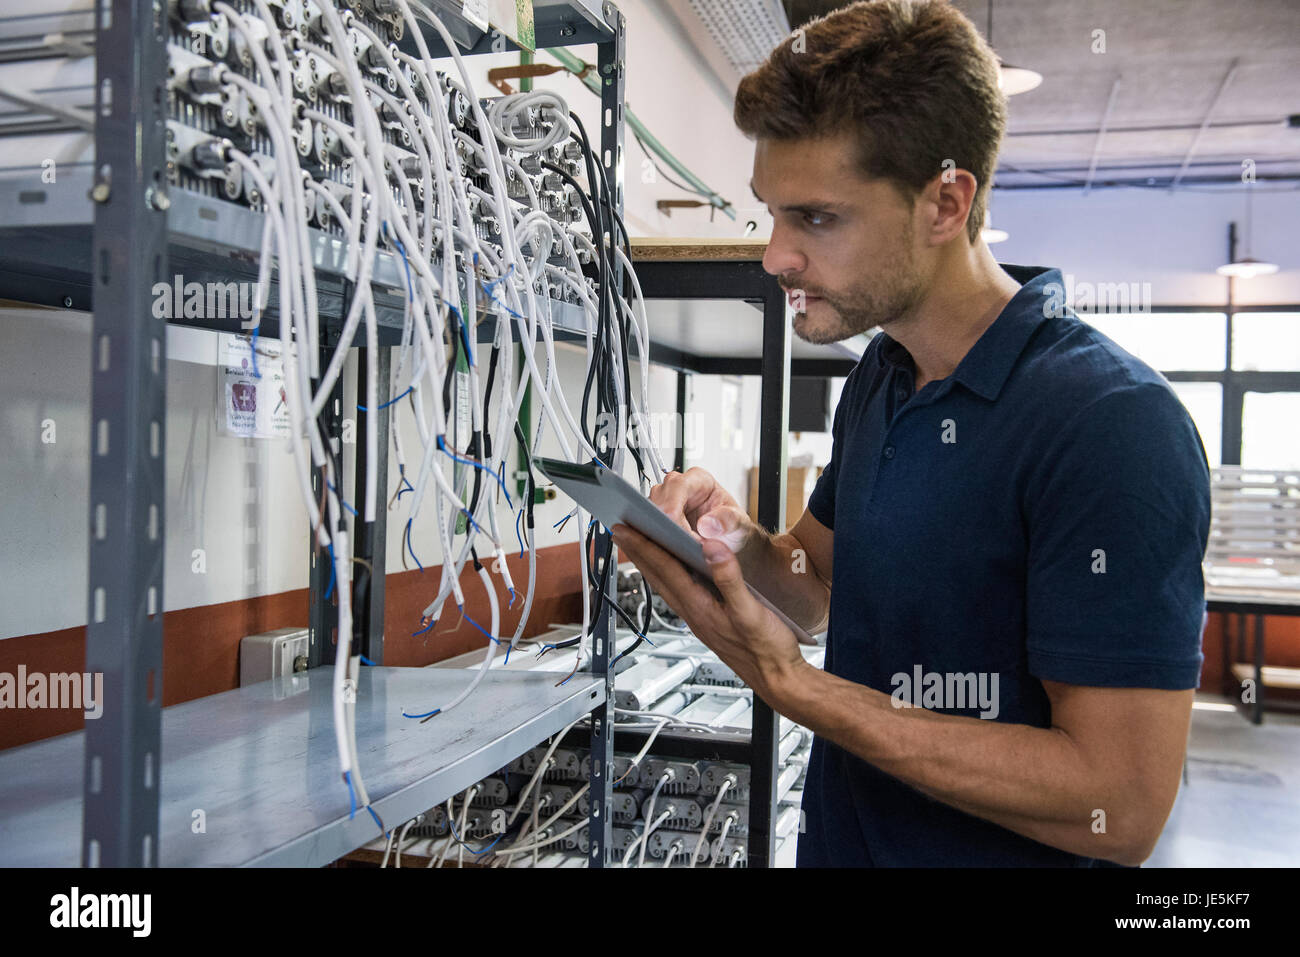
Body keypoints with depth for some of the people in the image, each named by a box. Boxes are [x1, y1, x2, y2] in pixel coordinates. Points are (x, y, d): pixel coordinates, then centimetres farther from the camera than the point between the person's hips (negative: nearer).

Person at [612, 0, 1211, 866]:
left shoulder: (1114, 428, -25)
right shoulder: (877, 378, 1)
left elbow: (1120, 810, -27)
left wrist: (789, 683, -28)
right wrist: (742, 542, -11)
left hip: (994, 846, -7)